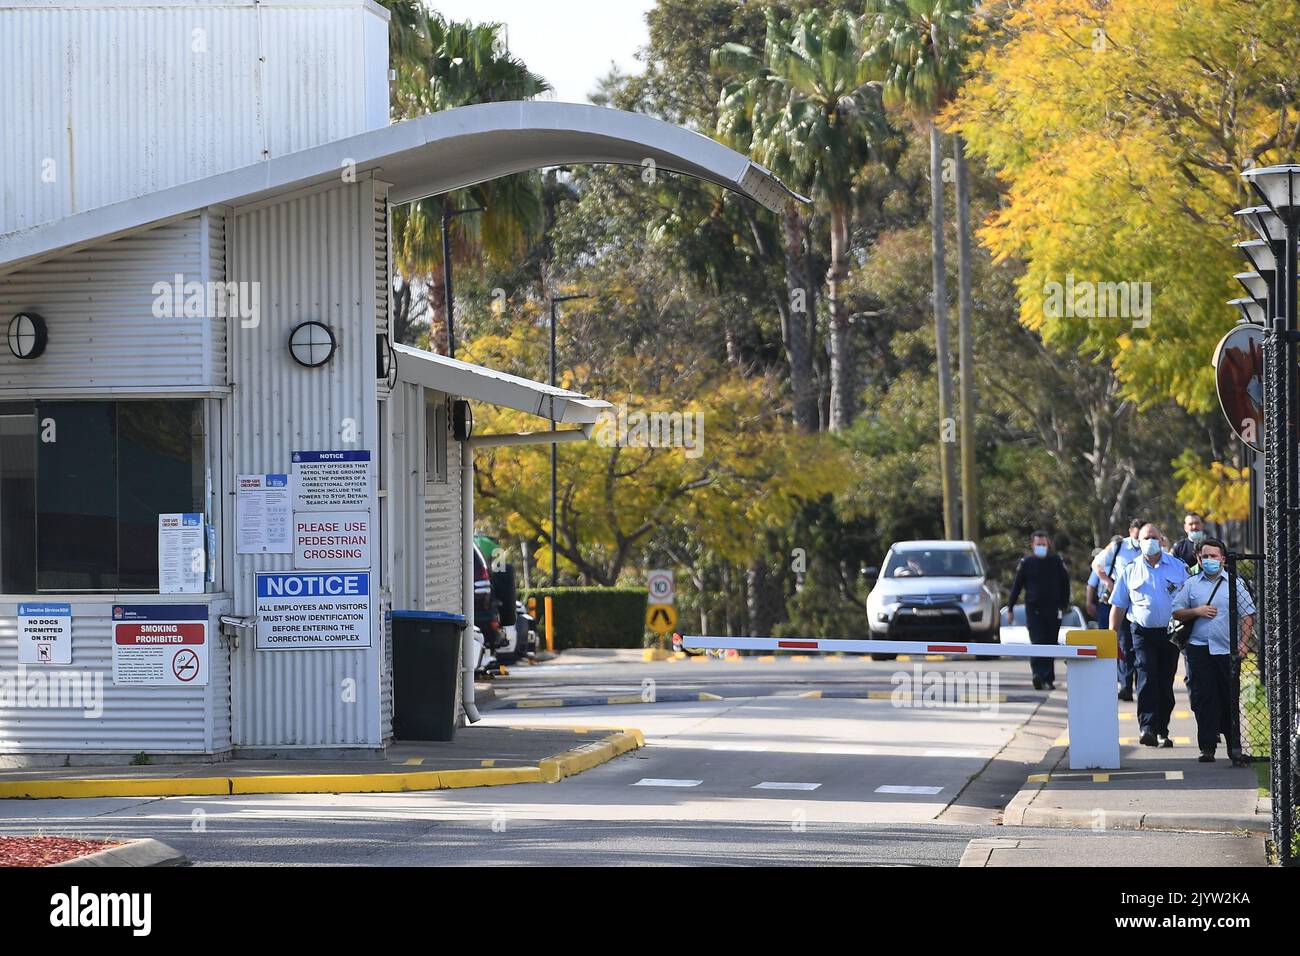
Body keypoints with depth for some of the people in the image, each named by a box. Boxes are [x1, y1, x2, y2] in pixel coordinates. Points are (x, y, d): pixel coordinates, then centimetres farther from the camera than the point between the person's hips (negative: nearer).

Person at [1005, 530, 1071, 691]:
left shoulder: (1056, 561, 6)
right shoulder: (1026, 563, 4)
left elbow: (1065, 583, 11)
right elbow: (1016, 586, 6)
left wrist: (1064, 605, 3)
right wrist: (1009, 609, 2)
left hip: (1053, 610, 2)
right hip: (1033, 610, -2)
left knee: (1051, 644, 5)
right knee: (1038, 642, -15)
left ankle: (1048, 679, 13)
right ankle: (1039, 675, -26)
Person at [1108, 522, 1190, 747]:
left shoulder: (1177, 567, 6)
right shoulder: (1130, 571, 6)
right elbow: (1118, 606, 8)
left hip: (1171, 633, 1)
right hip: (1143, 633, -1)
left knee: (1166, 684, 6)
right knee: (1147, 680, -16)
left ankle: (1162, 731, 17)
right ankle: (1147, 729, -26)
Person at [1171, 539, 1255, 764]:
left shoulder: (1235, 583, 6)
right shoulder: (1191, 584, 10)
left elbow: (1247, 615, 5)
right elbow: (1176, 612, 10)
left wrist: (1243, 642, -5)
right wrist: (1196, 612, -7)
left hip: (1227, 650, -1)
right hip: (1199, 649, 1)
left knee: (1229, 699, -1)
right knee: (1203, 699, -1)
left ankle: (1234, 746, 6)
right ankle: (1207, 747, 3)